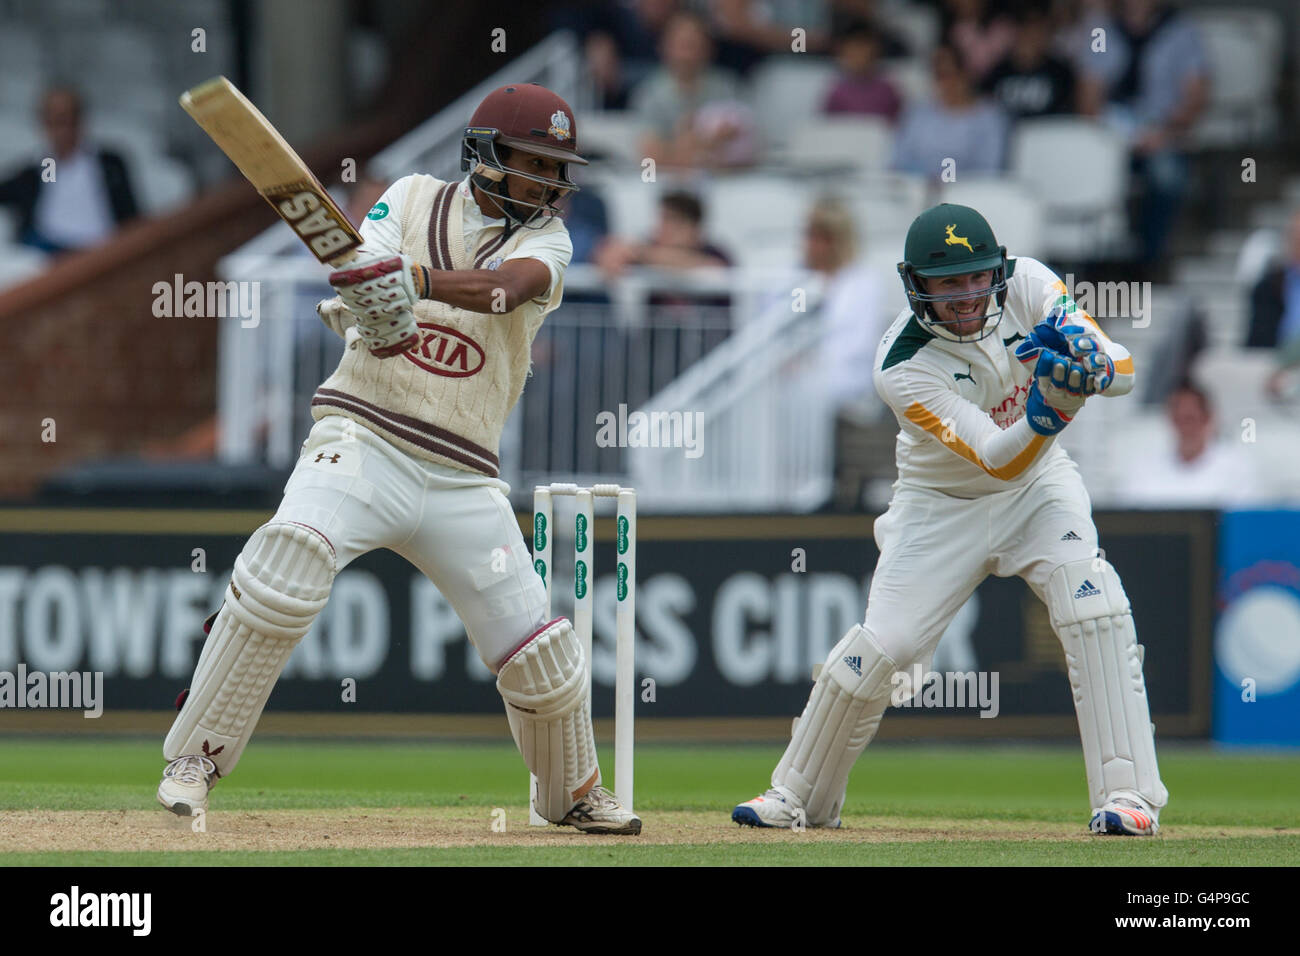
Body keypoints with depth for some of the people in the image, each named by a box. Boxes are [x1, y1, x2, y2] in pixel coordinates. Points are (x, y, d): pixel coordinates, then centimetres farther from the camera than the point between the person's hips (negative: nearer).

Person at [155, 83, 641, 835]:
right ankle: (194, 759, -16)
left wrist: (416, 281, -32)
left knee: (540, 654, 0)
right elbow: (357, 286, -5)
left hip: (461, 477, 2)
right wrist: (373, 314, -29)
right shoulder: (415, 200, 7)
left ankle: (574, 792, 28)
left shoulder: (544, 240, 6)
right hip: (363, 437, -2)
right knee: (285, 571, -28)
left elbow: (509, 286, -16)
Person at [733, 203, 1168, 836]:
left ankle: (1127, 794, -21)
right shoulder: (903, 369, -27)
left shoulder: (1027, 286, -17)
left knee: (1090, 595, -23)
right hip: (942, 505, -2)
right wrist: (1049, 407, -52)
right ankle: (800, 797, 14)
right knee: (882, 645, -9)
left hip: (1038, 485, 2)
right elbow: (997, 458, -34)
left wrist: (1093, 366, -44)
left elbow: (1125, 371, -21)